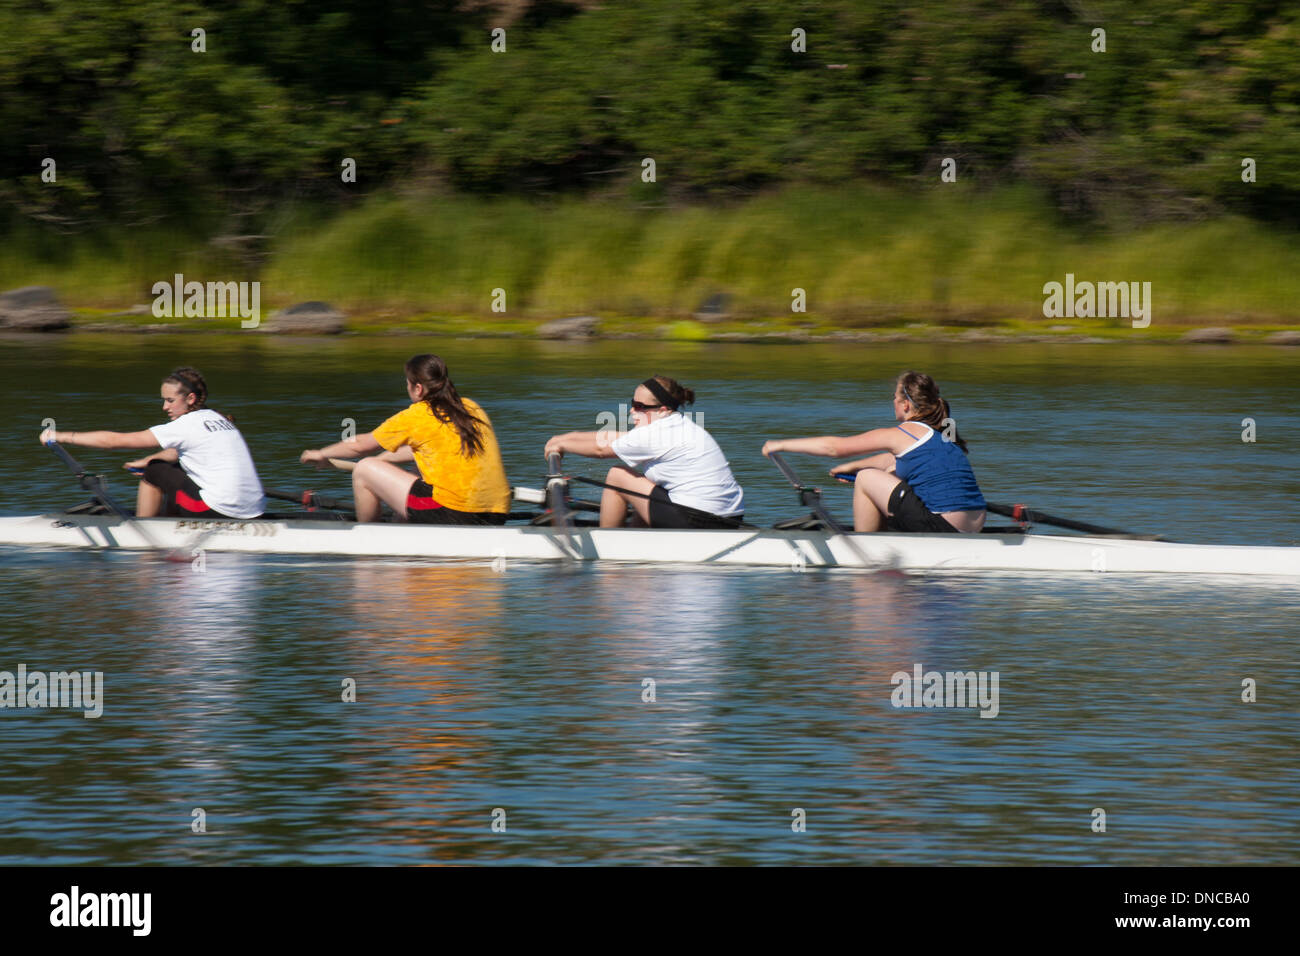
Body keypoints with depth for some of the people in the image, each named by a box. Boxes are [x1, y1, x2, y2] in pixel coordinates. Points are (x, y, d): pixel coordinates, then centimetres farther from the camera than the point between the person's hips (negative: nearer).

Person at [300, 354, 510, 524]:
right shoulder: (471, 408, 15)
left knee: (364, 470, 9)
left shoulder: (415, 417, -3)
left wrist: (321, 454, 31)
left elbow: (361, 445, 13)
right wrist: (383, 458, 45)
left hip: (453, 515, -8)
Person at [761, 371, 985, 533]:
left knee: (865, 478, 4)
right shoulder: (942, 432, 17)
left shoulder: (901, 434, -5)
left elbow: (834, 447, 2)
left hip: (941, 525, -8)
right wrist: (853, 466, 47)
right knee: (891, 474, 27)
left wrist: (781, 445, 12)